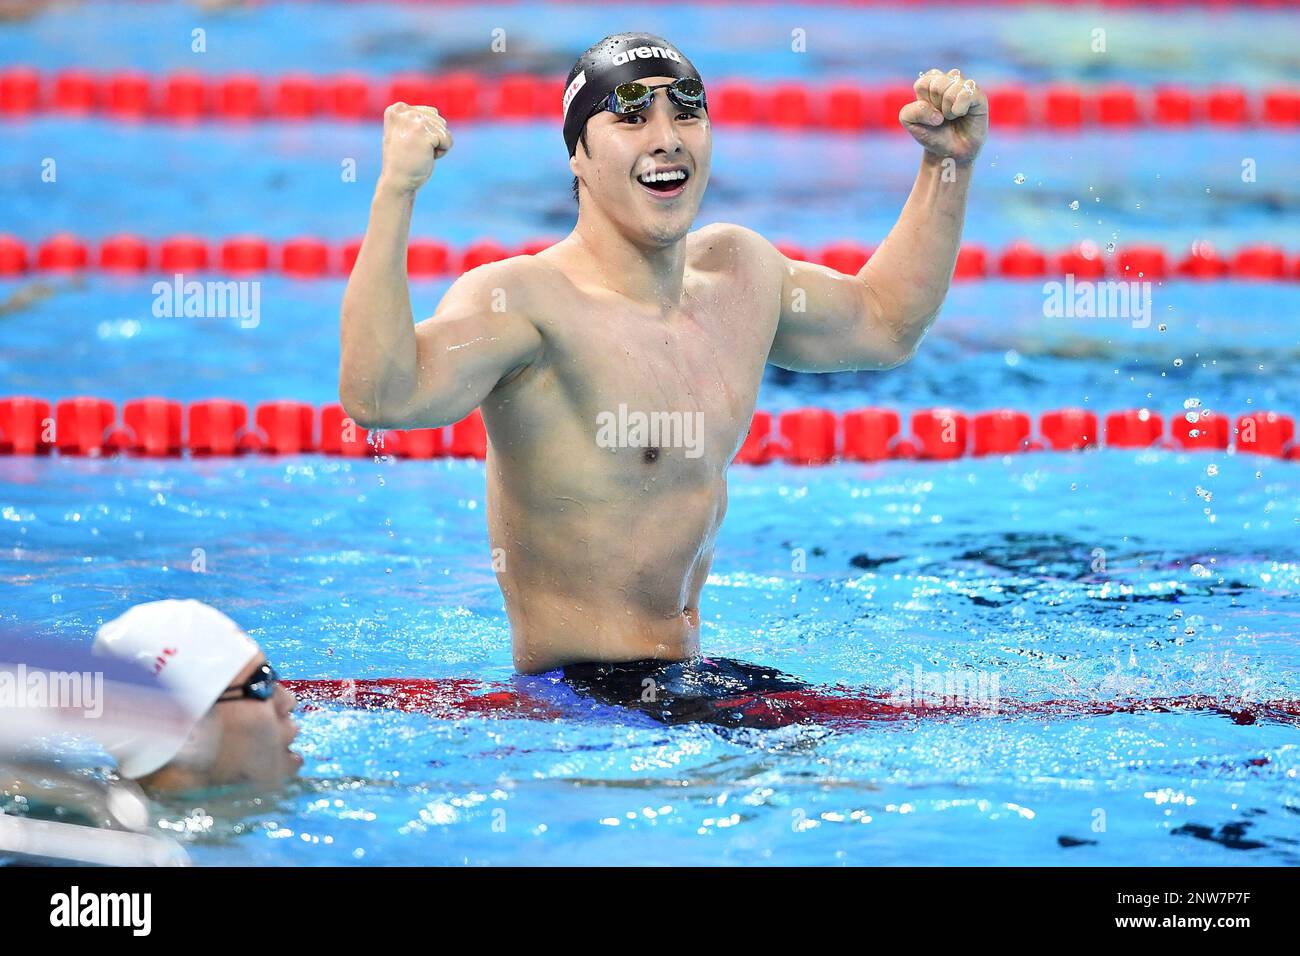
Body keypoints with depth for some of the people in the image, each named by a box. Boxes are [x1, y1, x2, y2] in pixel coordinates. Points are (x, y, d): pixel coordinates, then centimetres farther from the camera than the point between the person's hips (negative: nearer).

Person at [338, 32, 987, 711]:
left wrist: (950, 164, 22)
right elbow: (377, 394, -37)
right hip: (583, 701, -8)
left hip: (694, 679, 8)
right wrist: (395, 192, -43)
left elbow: (883, 323, 29)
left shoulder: (737, 268, 9)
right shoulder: (526, 299, -18)